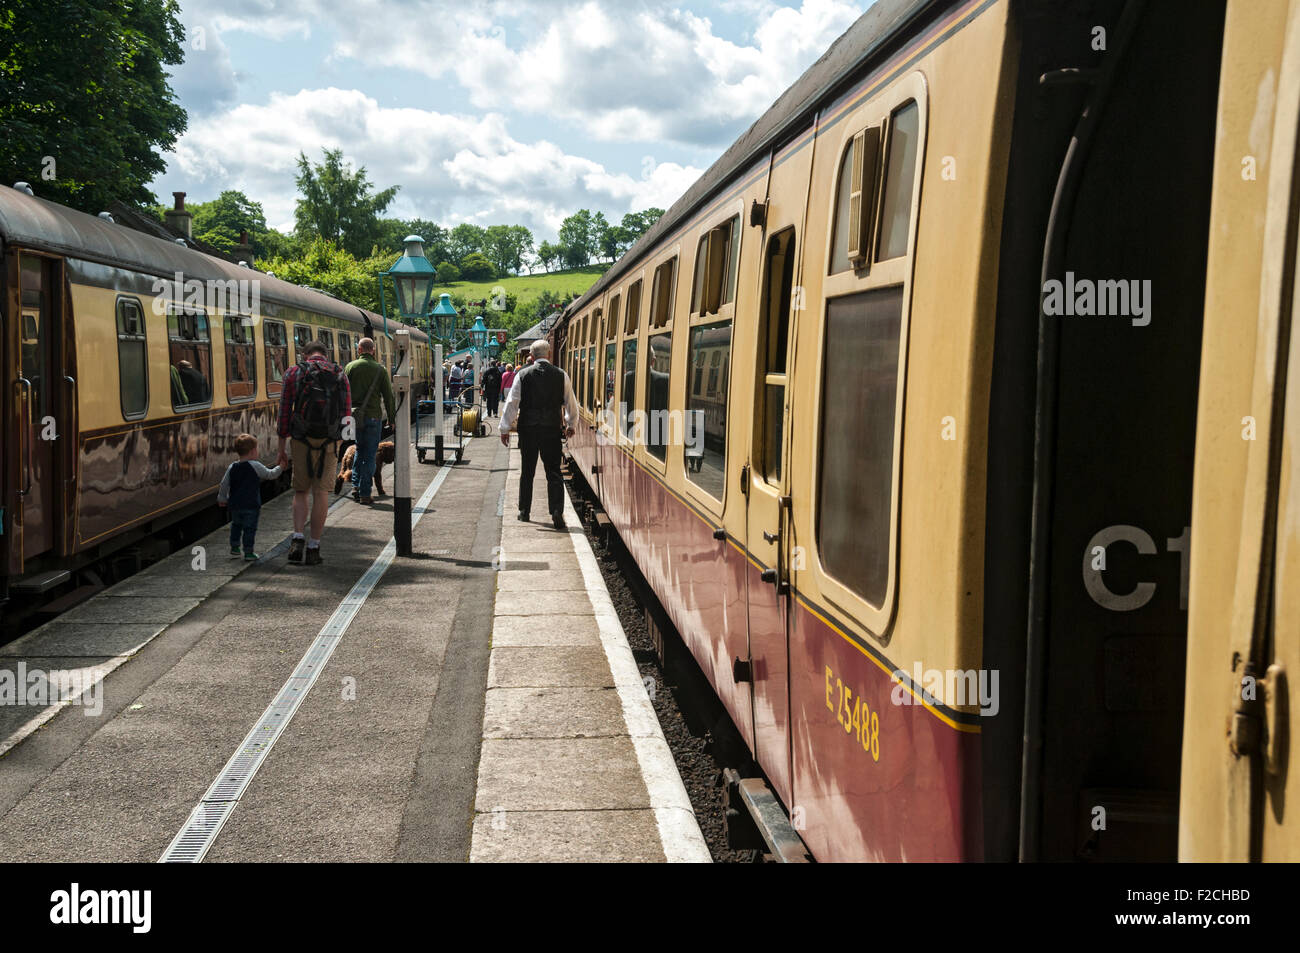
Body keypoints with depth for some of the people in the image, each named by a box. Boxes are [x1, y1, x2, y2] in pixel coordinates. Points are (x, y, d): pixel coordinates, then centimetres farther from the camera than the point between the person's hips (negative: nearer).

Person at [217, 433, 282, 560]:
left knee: (236, 525, 24)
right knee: (250, 528, 1)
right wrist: (280, 468, 15)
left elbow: (224, 484, 6)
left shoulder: (232, 468, 3)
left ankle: (234, 547, 29)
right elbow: (270, 475, -2)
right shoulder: (255, 466, -11)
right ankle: (248, 552, 2)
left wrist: (222, 498, 18)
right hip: (251, 505, -5)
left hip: (235, 504, 5)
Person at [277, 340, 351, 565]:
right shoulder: (340, 374, 6)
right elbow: (346, 412, 7)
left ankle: (297, 539, -4)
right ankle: (313, 548, 4)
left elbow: (284, 413, 0)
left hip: (301, 440, 0)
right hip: (329, 441, 0)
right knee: (321, 492, 5)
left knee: (300, 491, 14)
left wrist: (281, 449, 4)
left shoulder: (293, 373, 3)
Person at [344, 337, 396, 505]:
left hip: (355, 415, 2)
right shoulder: (380, 369, -1)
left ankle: (356, 486, 13)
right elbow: (388, 396, 0)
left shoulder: (350, 367, 1)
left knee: (359, 450, 21)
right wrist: (391, 417, 9)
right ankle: (365, 494, 3)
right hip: (373, 416, -2)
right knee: (369, 455, 3)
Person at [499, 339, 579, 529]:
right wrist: (570, 425, 24)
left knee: (527, 471, 12)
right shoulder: (561, 375, 1)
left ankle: (524, 512, 19)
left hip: (527, 428, 0)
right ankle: (557, 511, -11)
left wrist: (505, 429, 5)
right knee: (554, 472, 2)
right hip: (552, 428, 0)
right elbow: (571, 403, 9)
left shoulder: (522, 375, -1)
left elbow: (511, 403, -2)